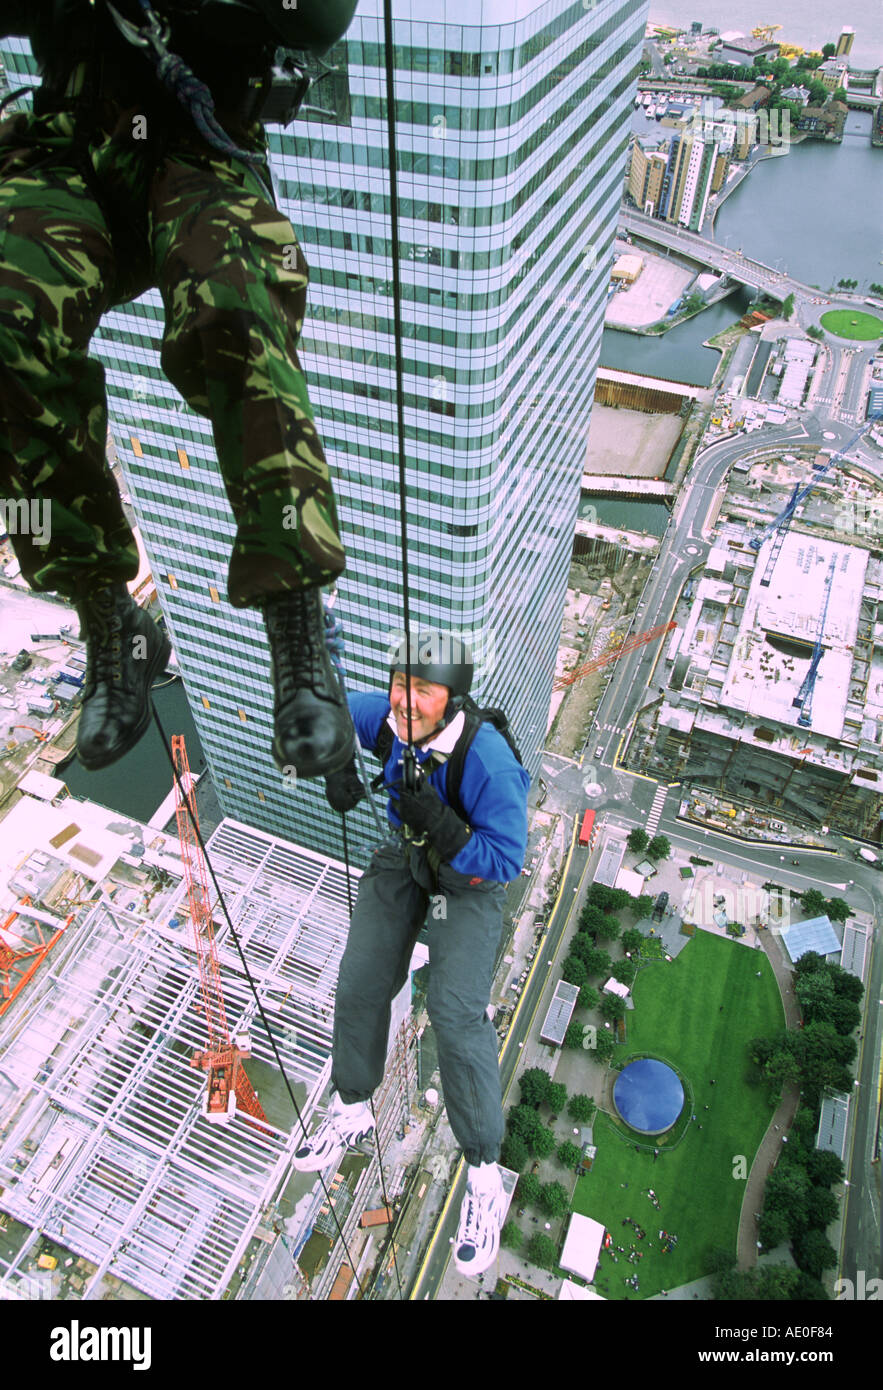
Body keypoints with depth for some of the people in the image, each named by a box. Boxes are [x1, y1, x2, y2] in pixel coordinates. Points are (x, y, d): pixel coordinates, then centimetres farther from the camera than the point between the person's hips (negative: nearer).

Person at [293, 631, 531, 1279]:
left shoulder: (486, 758, -36)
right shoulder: (383, 715, -22)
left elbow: (506, 859, -29)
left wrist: (440, 825, -43)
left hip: (470, 878, -5)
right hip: (402, 858, 6)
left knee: (457, 1013, -15)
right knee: (360, 983, 5)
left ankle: (484, 1178, 4)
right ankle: (352, 1110, 32)